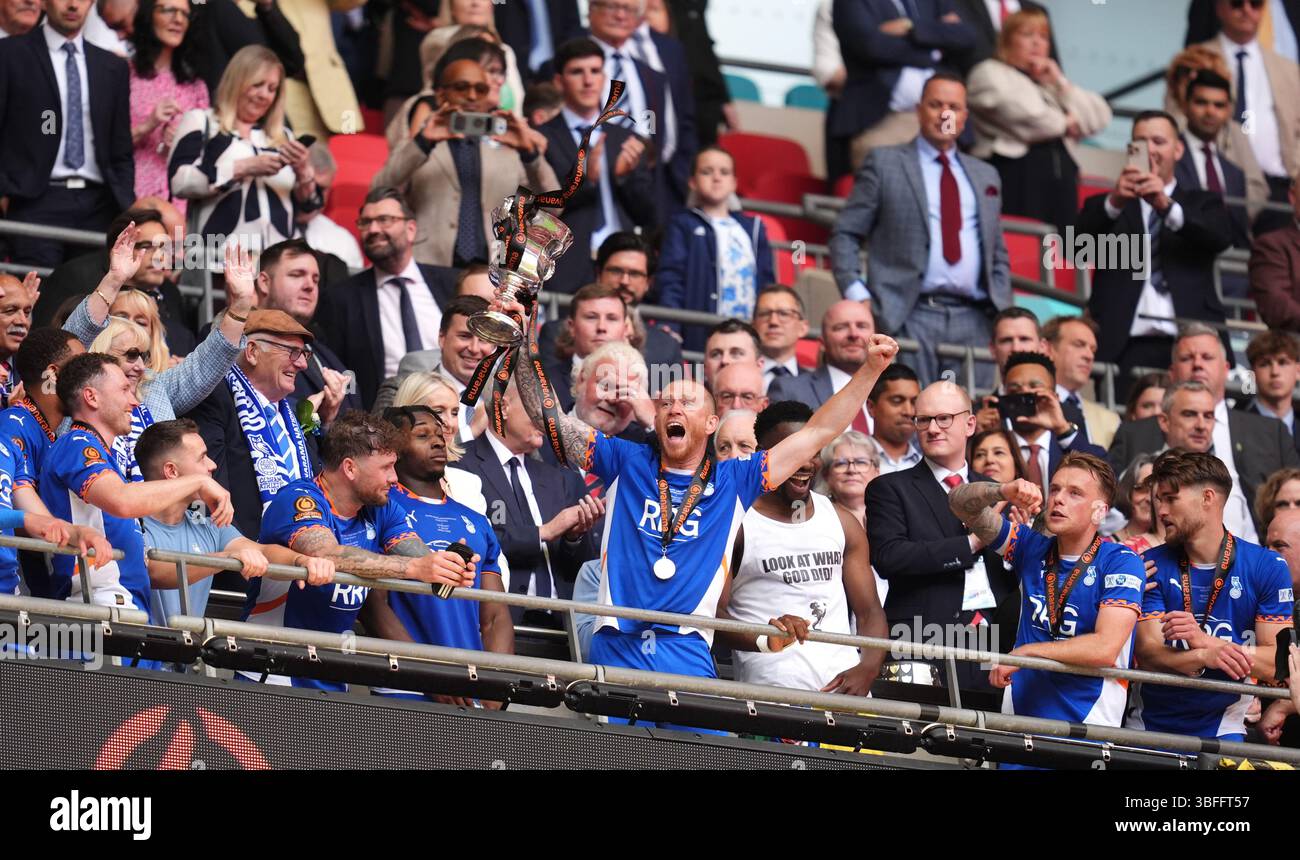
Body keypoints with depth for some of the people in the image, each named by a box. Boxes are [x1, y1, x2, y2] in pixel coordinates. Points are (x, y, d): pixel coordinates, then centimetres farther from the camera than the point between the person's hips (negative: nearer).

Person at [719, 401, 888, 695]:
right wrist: (764, 640, -26)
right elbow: (713, 612, -6)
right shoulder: (735, 523, 2)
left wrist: (867, 670, -5)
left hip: (847, 684, 4)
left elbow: (869, 612, 16)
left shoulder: (842, 522, 17)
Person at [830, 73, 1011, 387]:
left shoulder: (986, 176, 22)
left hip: (974, 320, 4)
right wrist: (855, 292, -8)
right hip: (910, 317, -4)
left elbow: (998, 255, 24)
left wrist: (1003, 314, 10)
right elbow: (845, 234, 6)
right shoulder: (885, 163, 9)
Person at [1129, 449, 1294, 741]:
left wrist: (1205, 641, -22)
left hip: (1221, 725, -2)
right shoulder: (1151, 566, 2)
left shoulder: (1267, 567, 0)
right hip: (1152, 724, 2)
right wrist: (1208, 657, -28)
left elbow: (1277, 663, -7)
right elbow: (1148, 654, -8)